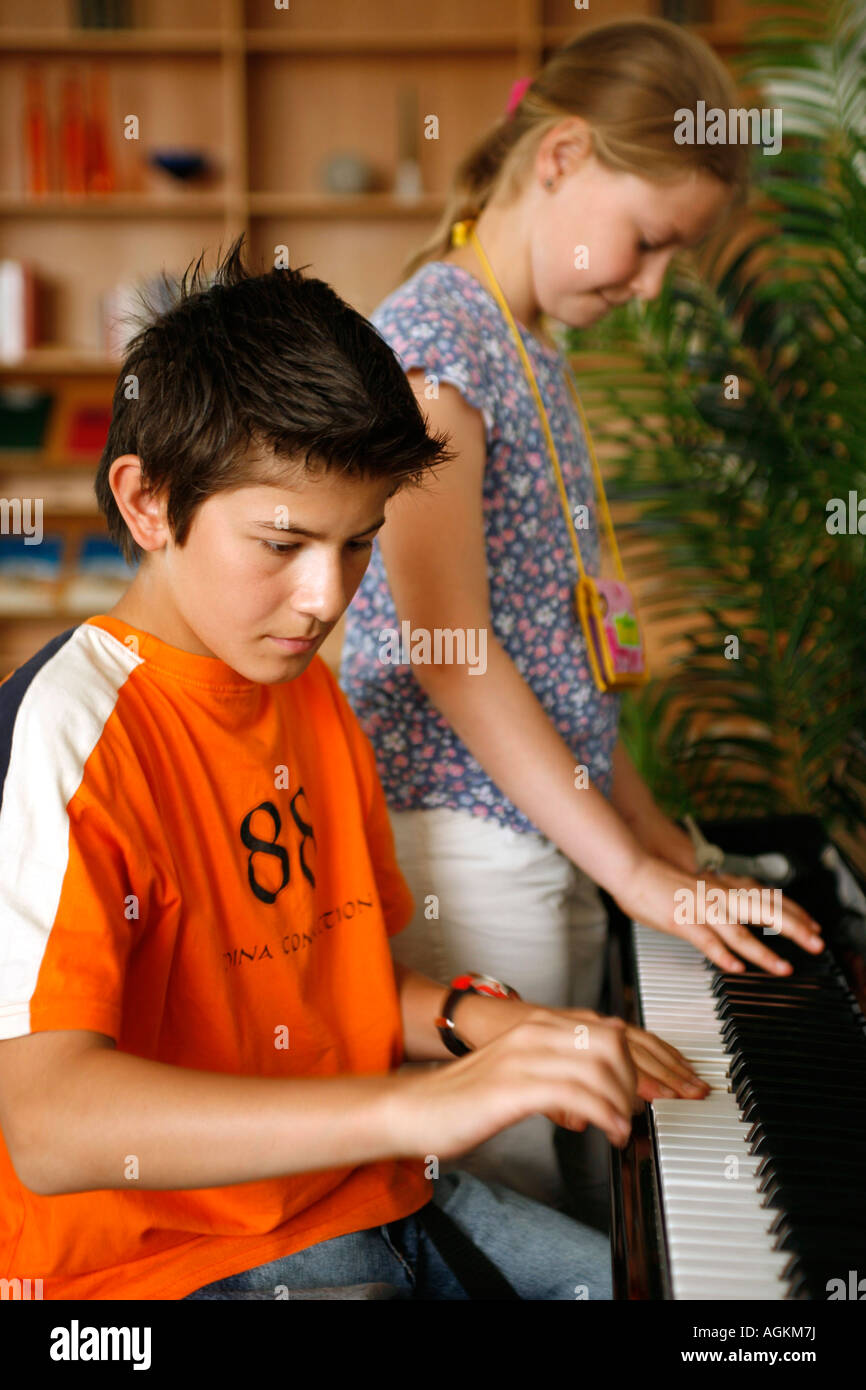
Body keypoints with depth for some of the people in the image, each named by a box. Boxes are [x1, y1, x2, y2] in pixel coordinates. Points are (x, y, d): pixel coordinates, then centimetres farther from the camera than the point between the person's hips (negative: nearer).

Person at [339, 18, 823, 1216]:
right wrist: (630, 867, -17)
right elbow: (450, 652, -19)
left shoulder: (533, 347, 14)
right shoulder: (432, 336, -14)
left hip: (548, 832, 9)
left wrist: (642, 821, 14)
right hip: (464, 841, -9)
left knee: (585, 1184, 15)